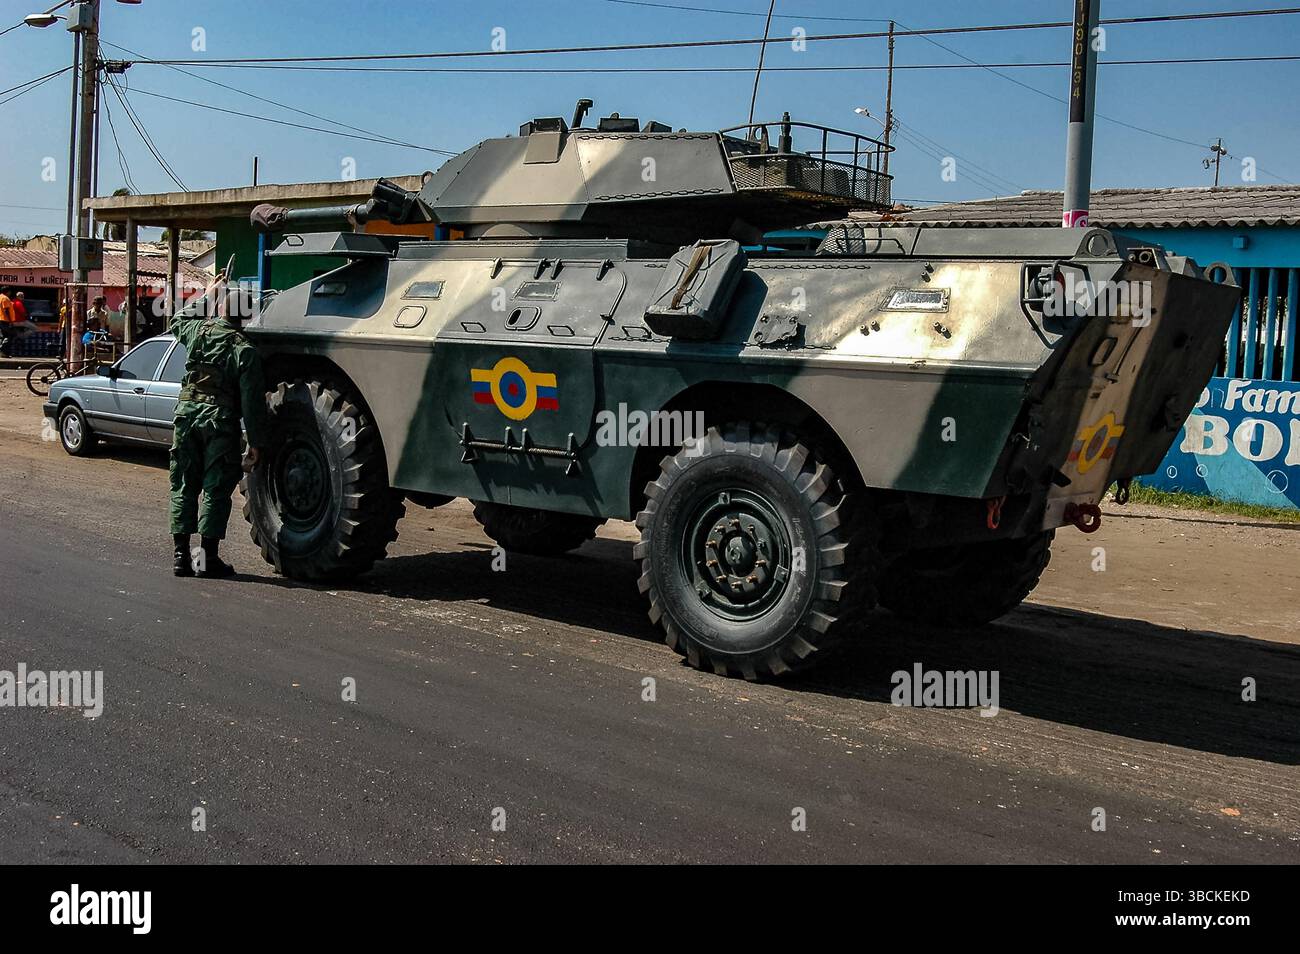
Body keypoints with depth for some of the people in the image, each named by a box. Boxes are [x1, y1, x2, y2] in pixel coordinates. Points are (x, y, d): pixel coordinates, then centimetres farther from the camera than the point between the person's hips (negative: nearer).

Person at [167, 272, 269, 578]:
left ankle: (181, 556, 12)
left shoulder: (197, 331, 4)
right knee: (216, 489, 3)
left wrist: (207, 294, 36)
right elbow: (252, 401, -9)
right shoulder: (245, 351, -7)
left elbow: (177, 320, 31)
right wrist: (256, 442, -3)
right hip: (221, 421, -4)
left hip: (187, 414, 4)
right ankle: (208, 558, 4)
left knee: (184, 486, 10)